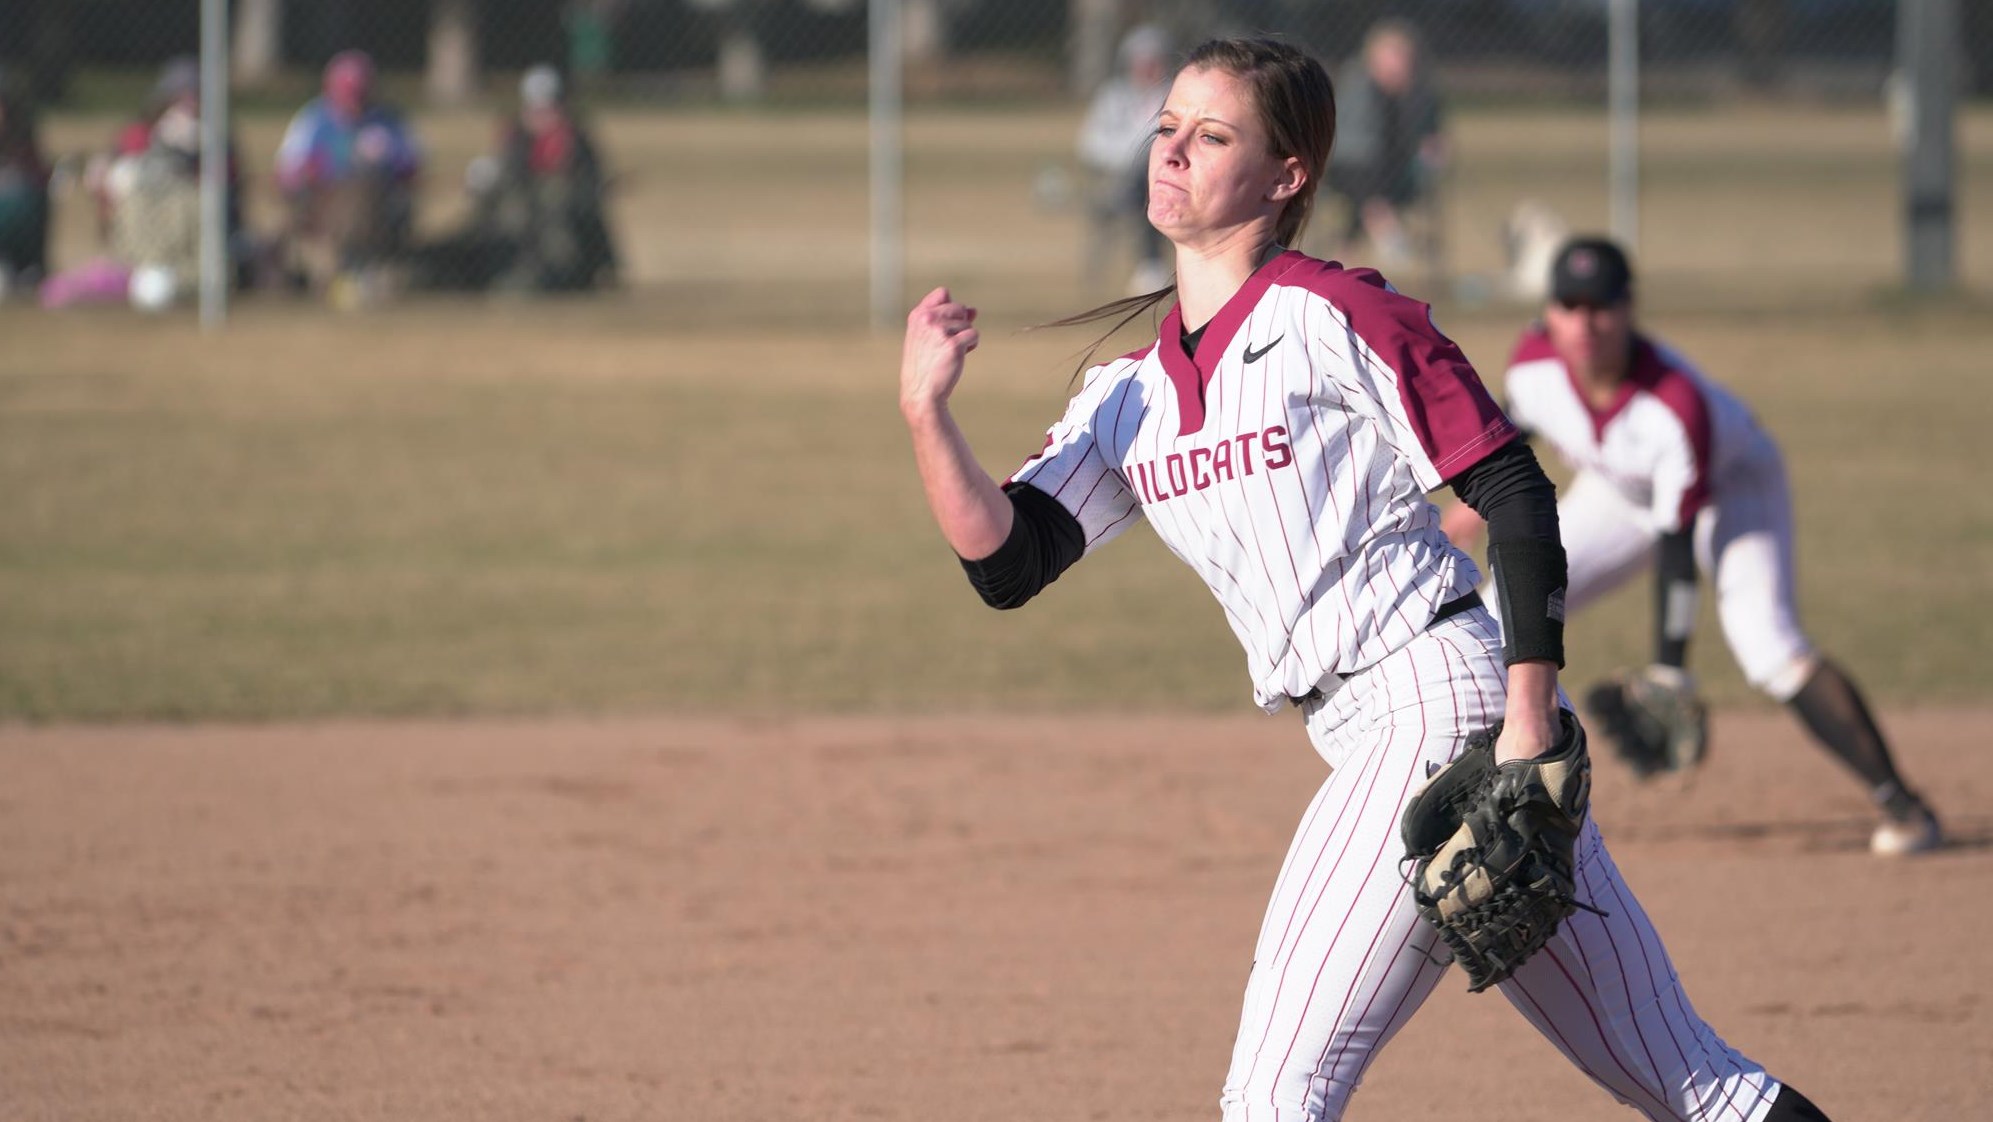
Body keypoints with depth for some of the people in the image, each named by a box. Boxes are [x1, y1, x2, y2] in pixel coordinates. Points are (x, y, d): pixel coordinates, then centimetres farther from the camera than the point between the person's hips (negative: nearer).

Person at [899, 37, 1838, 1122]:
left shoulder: (1333, 317, -7)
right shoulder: (1125, 399, 16)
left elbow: (1515, 497, -10)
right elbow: (1005, 564, 7)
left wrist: (1529, 721, -17)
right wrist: (926, 413, -8)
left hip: (1441, 704, -8)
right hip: (1370, 743, 8)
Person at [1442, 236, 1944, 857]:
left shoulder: (1678, 405, -40)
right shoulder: (1535, 361, -25)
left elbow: (1678, 545, -35)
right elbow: (1516, 421, 2)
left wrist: (1669, 669, -33)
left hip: (1732, 485, -6)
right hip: (1618, 494, 6)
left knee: (1766, 642, -26)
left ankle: (1899, 802, -19)